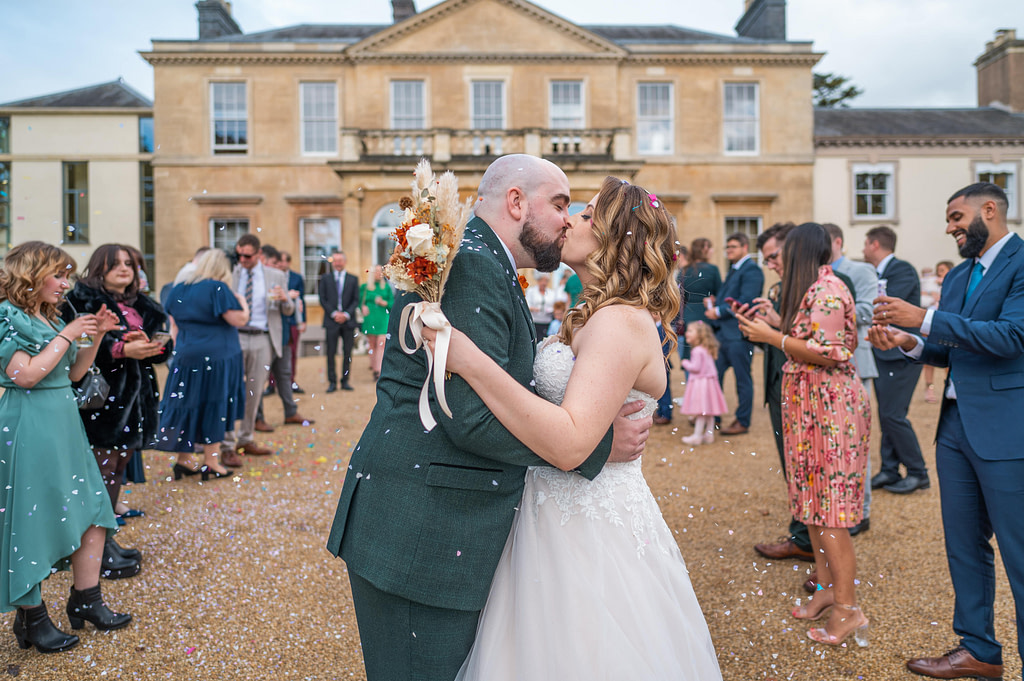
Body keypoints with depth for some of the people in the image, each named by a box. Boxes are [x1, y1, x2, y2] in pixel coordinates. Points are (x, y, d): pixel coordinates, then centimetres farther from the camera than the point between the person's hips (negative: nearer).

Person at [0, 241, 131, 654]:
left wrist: (95, 336, 6)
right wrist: (67, 336, -15)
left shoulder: (50, 318, 15)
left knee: (91, 512, 9)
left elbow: (74, 372, 18)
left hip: (65, 423, 8)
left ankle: (86, 601, 22)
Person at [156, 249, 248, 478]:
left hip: (186, 356, 6)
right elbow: (239, 319, -16)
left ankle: (184, 459, 19)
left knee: (187, 404, 12)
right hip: (217, 357, -6)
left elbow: (175, 322, 19)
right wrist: (242, 301, 3)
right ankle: (211, 461, 8)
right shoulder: (218, 289, -11)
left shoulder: (178, 290, 10)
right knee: (214, 405, 2)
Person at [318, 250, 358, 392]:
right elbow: (322, 299, 3)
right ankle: (332, 381, 4)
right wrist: (334, 313, -9)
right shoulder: (325, 279, 10)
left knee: (347, 353, 3)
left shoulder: (353, 279, 11)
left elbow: (356, 300, 6)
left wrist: (346, 314, -8)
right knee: (331, 353, -2)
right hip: (331, 321, -1)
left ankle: (345, 380, 11)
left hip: (348, 321, 1)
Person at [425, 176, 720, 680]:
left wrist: (469, 360, -34)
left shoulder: (622, 322, -20)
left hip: (592, 532, -9)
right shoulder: (596, 317, 11)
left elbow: (569, 443, -31)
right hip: (559, 522, 9)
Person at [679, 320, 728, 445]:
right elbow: (712, 368, 19)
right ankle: (709, 435, 17)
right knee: (708, 411, 12)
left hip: (701, 383, -10)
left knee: (701, 411, -6)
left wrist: (686, 363, -3)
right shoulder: (708, 350, 14)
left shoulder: (697, 351, -16)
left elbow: (696, 367, -20)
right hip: (710, 381, 10)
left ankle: (697, 436, -3)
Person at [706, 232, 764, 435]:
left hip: (739, 334, -9)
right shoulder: (733, 270, 19)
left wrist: (719, 311, -15)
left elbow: (745, 301, -20)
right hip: (723, 333, 9)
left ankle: (742, 422, 12)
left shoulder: (751, 270, -11)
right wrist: (713, 306, 5)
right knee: (714, 376, 12)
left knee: (743, 379, 2)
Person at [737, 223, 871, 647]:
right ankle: (827, 587, 22)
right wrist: (773, 325, 15)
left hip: (830, 408, -10)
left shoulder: (826, 290, -14)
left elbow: (827, 352, -21)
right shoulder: (815, 289, 17)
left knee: (827, 505, -7)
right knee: (814, 501, 13)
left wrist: (772, 337, -15)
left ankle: (848, 608, 1)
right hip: (811, 406, 10)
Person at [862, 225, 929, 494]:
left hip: (900, 355, -9)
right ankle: (889, 470, 20)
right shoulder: (879, 273, 13)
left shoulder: (903, 270, -13)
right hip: (882, 354, 9)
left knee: (893, 415, -7)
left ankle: (918, 473, 7)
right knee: (886, 414, 12)